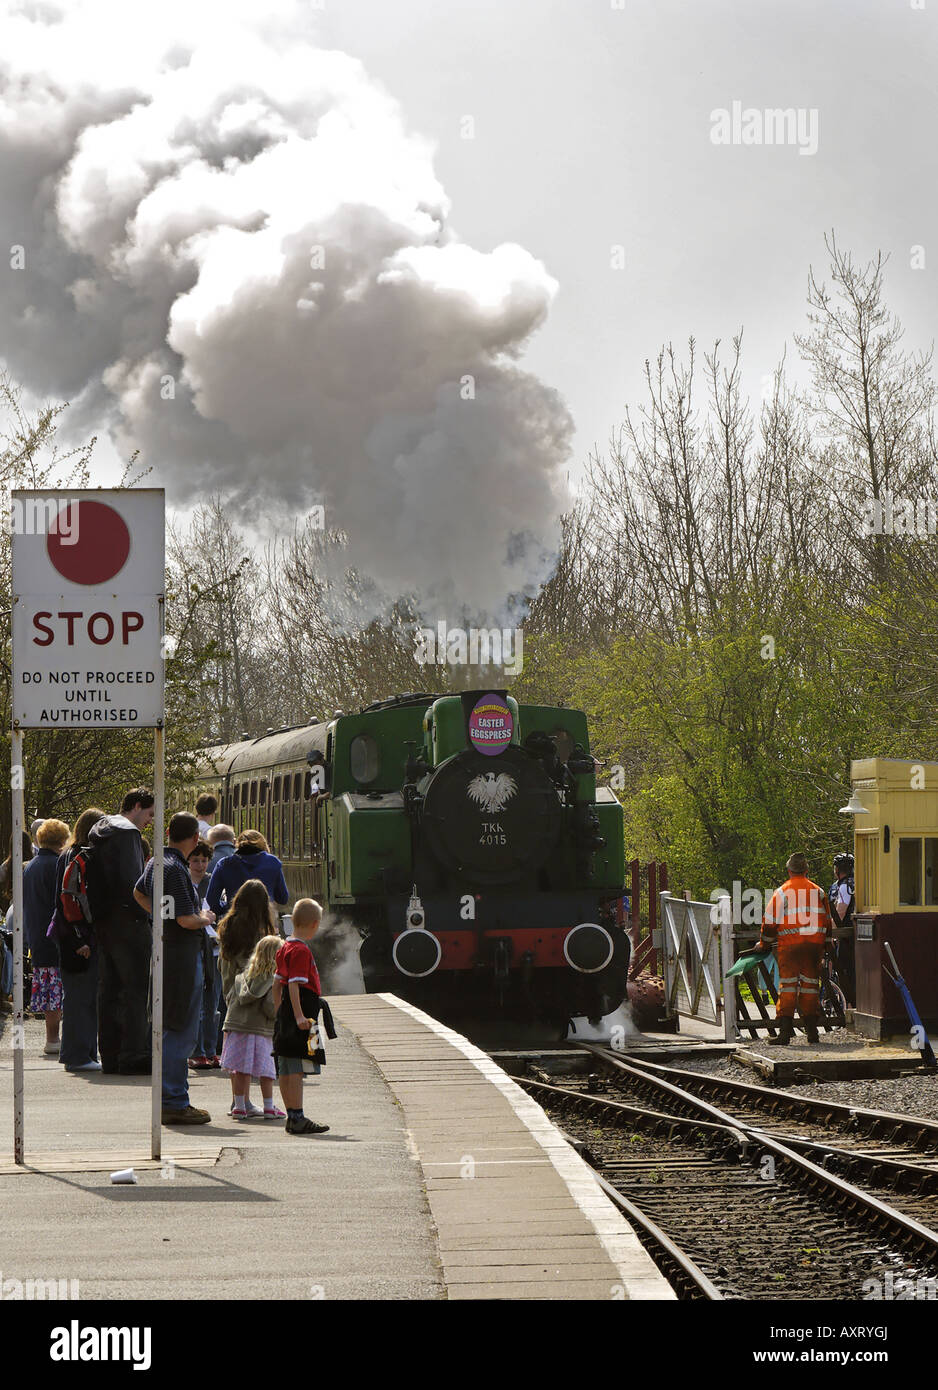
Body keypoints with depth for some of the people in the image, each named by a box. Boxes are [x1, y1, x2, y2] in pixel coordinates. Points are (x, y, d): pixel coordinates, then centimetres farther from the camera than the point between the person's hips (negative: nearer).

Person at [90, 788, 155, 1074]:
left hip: (103, 920, 9)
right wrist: (148, 913, -12)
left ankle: (110, 1055, 14)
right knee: (137, 989, -7)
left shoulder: (101, 833, 17)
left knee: (109, 989, 11)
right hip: (127, 919, -9)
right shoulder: (128, 833, -11)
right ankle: (134, 1055, -10)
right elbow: (132, 881, -19)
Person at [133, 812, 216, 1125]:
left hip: (163, 948, 10)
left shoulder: (155, 864, 11)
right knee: (181, 1031, -7)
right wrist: (206, 918, -3)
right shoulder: (176, 870, -19)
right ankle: (174, 1103, -6)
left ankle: (174, 1100, 22)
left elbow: (138, 893, 33)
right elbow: (187, 920, -23)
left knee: (170, 1029, 16)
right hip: (182, 954, -10)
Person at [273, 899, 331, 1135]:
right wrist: (299, 1016, -24)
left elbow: (277, 982, 21)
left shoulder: (285, 948, 15)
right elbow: (294, 984, -21)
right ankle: (298, 1119, -10)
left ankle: (292, 1117, 17)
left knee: (286, 1070, 11)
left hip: (284, 1015, 10)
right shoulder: (301, 951, -14)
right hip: (302, 1007, -10)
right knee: (297, 1068, -9)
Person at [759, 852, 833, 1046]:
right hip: (814, 944, 3)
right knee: (810, 985, 10)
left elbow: (770, 921, -1)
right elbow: (827, 921, 16)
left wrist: (764, 942, 14)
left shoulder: (781, 893, -2)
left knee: (788, 986, -3)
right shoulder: (818, 892, 10)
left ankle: (785, 1032, -11)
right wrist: (825, 944, 28)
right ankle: (812, 1031, 12)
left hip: (790, 945, -3)